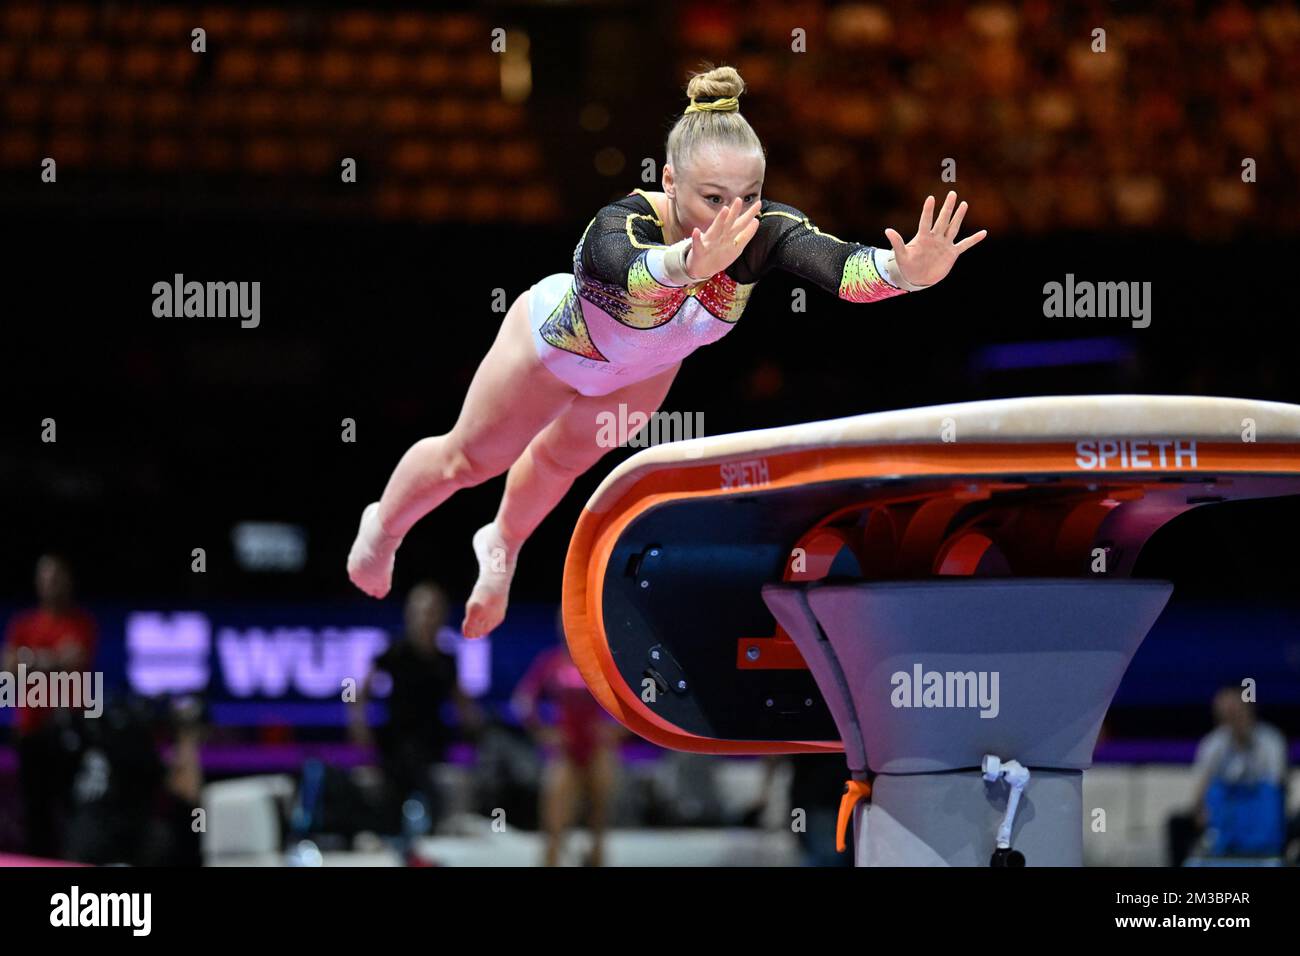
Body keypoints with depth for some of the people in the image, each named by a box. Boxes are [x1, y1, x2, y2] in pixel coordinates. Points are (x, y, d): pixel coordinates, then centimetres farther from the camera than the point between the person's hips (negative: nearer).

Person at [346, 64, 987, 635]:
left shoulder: (764, 232, -40)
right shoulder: (622, 225, -48)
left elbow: (839, 266, -59)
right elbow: (633, 271, -72)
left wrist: (905, 271, -81)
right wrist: (689, 265, -95)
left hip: (644, 368, 4)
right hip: (556, 343, -3)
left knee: (563, 459, 32)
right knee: (471, 458, 23)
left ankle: (502, 548, 65)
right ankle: (382, 529, 56)